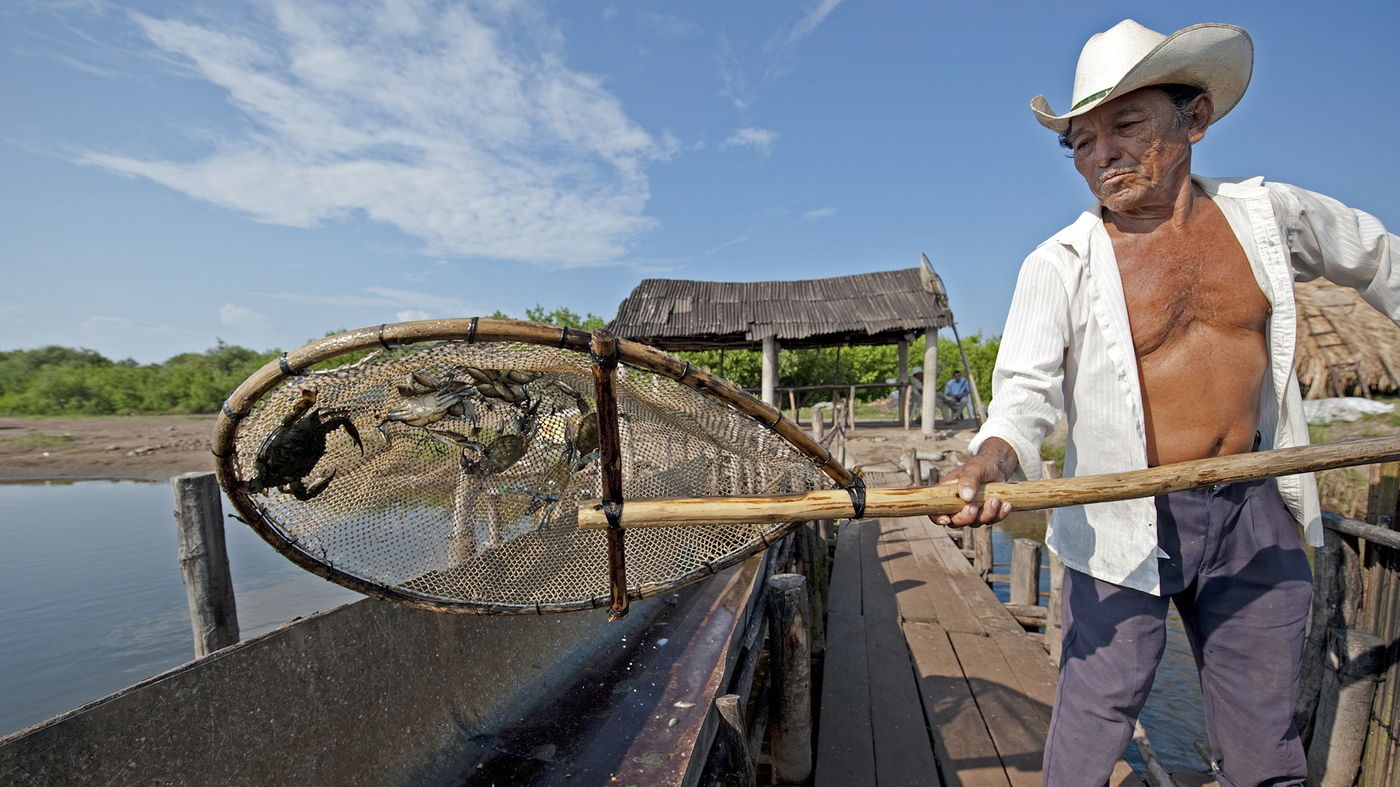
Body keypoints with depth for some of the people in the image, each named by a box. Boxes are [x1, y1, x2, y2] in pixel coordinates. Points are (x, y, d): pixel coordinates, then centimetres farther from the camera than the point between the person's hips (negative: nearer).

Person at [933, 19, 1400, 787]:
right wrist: (990, 462, -40)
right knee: (1096, 710, 4)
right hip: (1127, 521, -4)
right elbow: (1025, 389, -21)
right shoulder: (1060, 265, -12)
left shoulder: (1269, 214, 1)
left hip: (1255, 509, 4)